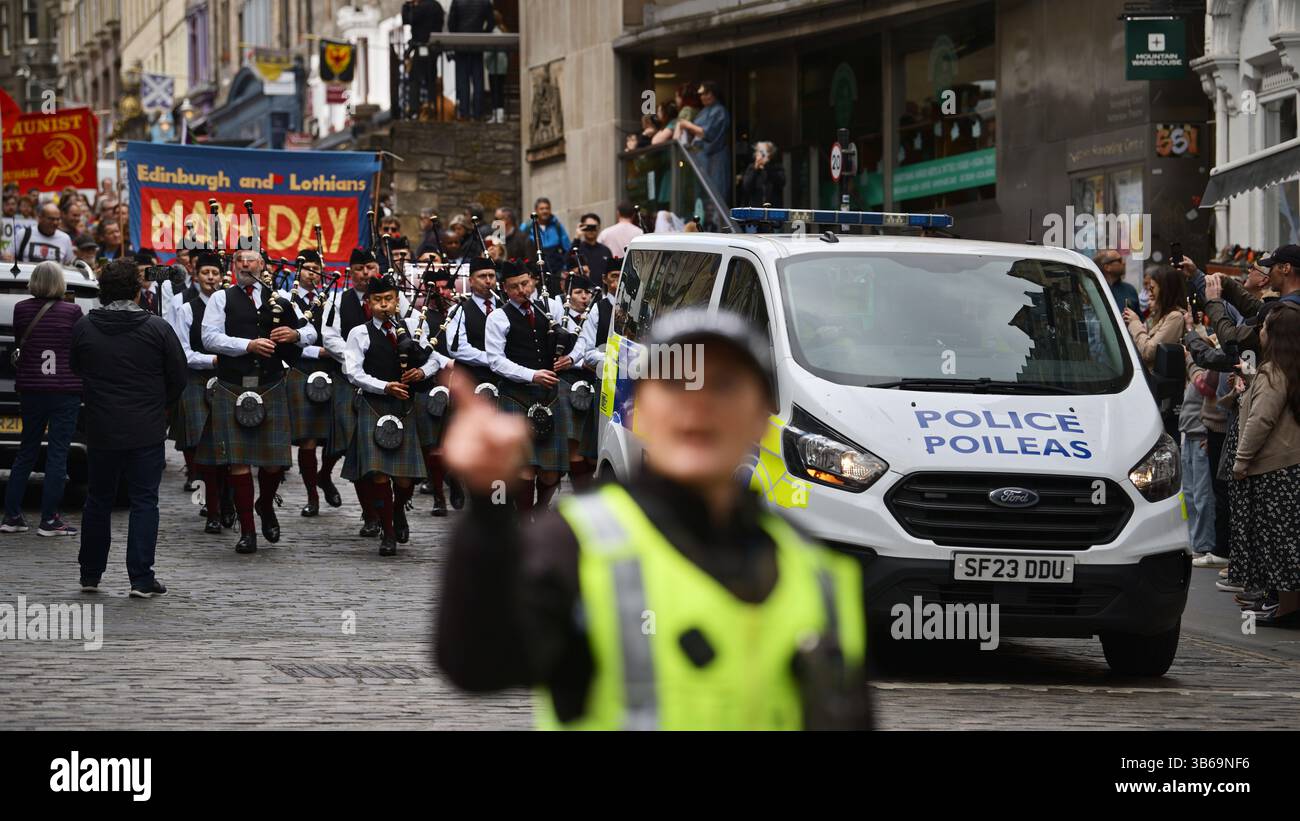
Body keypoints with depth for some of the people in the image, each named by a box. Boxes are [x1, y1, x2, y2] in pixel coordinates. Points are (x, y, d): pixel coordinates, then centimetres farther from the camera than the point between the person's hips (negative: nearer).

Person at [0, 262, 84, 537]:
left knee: (26, 451, 15)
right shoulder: (71, 312, -11)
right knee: (57, 452, 0)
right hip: (65, 388, -4)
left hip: (30, 389, 4)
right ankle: (49, 520, -1)